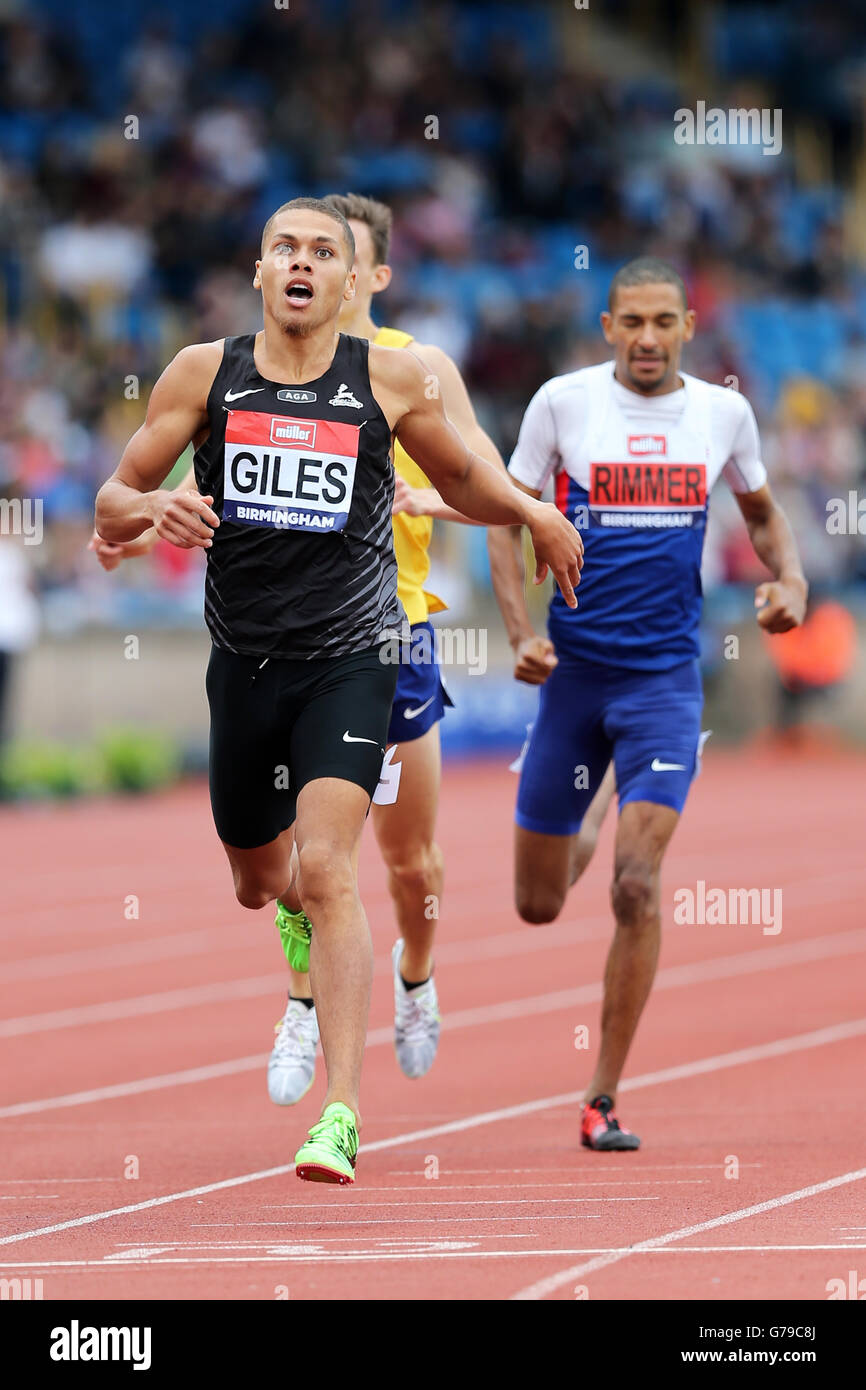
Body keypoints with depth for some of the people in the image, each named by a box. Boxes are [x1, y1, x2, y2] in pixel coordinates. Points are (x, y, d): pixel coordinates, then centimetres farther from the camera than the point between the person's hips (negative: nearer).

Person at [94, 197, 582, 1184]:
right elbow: (110, 508, 2)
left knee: (325, 868, -20)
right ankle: (304, 914, 58)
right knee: (258, 882, 18)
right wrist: (152, 509, -20)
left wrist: (534, 513, -4)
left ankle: (342, 1111, -22)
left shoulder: (391, 381, -2)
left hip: (349, 659, -3)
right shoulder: (204, 373, -1)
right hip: (243, 660, 3)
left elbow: (462, 482, 15)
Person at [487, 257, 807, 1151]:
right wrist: (521, 634, -10)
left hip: (665, 678, 0)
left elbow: (762, 513, 20)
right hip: (574, 668, 0)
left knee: (637, 883, -16)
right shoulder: (562, 403, -3)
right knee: (538, 905, 8)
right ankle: (594, 819, 48)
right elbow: (507, 521, 3)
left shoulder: (723, 413, 3)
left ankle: (603, 1100, -6)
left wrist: (789, 579, 0)